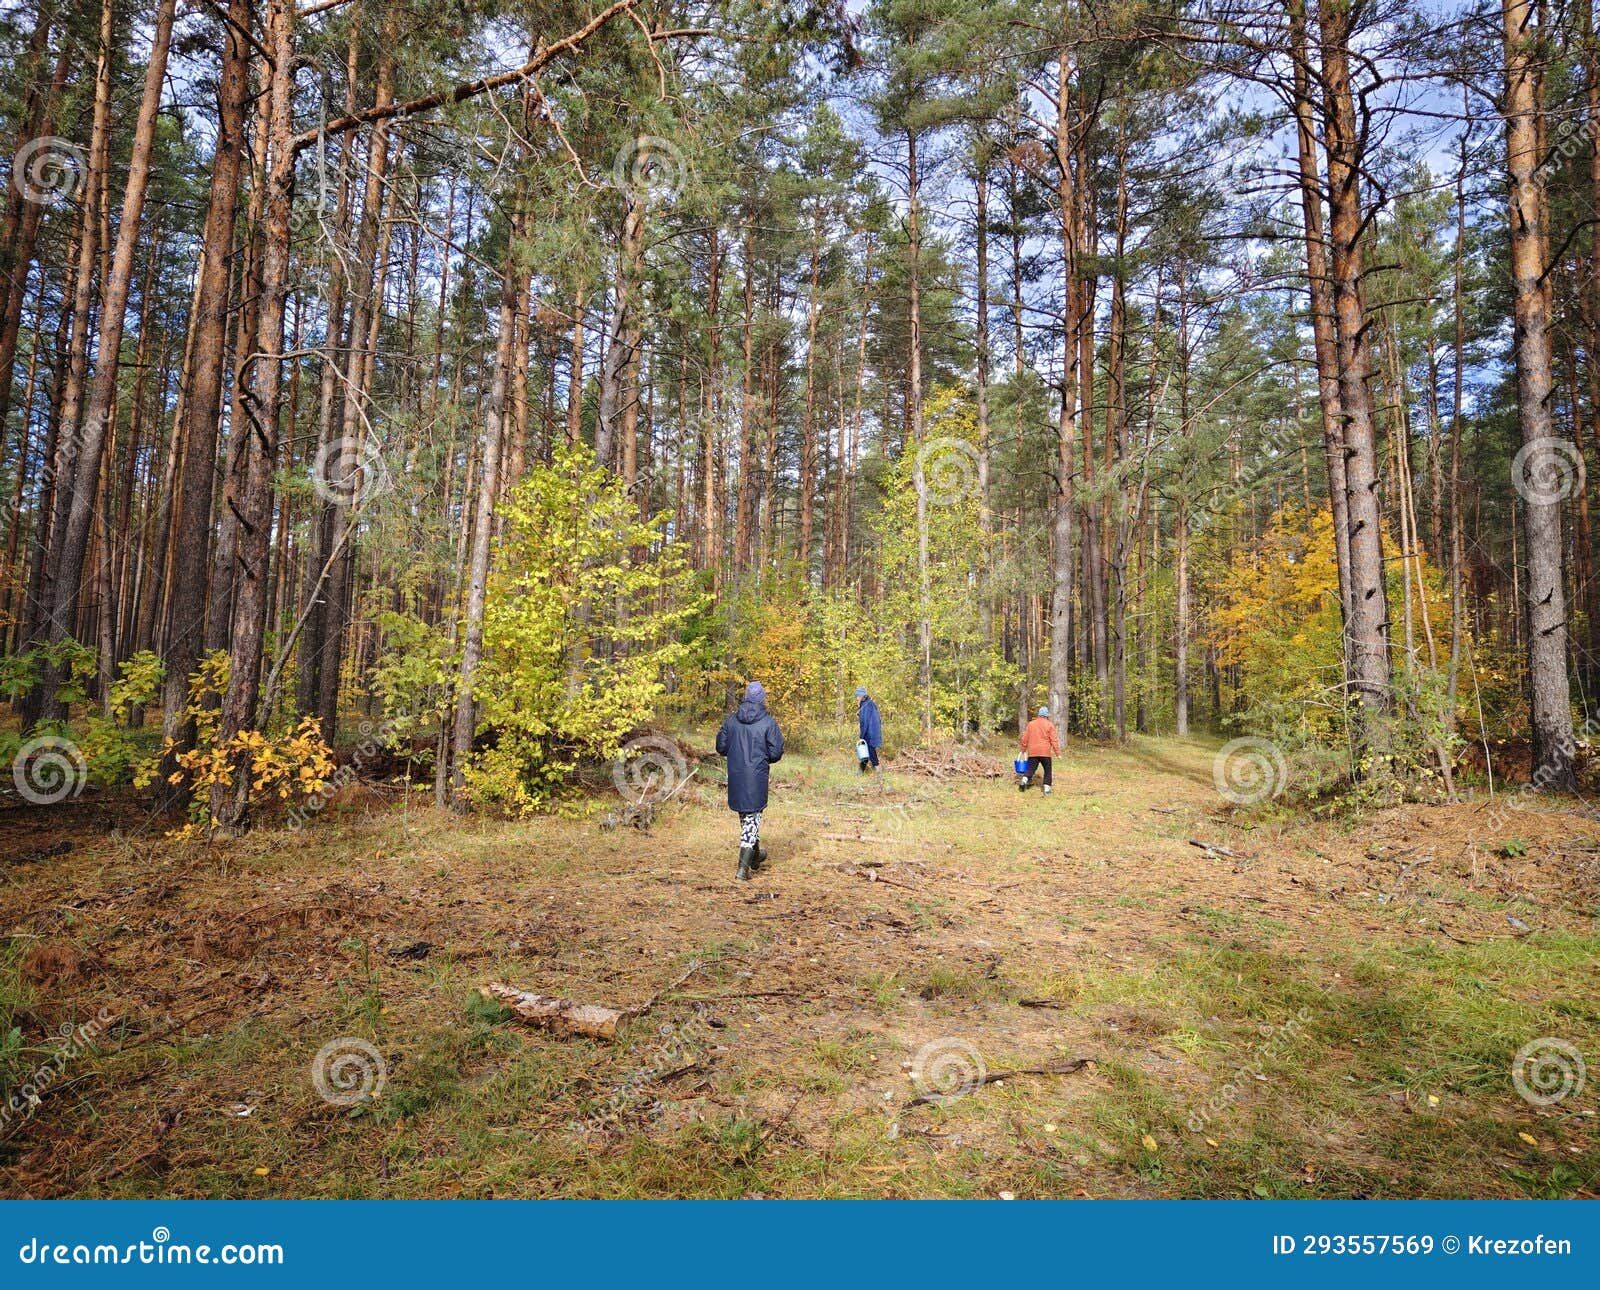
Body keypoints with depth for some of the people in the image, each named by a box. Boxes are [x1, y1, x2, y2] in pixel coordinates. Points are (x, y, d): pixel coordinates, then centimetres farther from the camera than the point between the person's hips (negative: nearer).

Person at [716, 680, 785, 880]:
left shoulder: (732, 719, 0)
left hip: (735, 776, 4)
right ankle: (743, 866, -6)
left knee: (744, 814, 20)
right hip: (756, 777, -4)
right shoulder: (768, 722, -10)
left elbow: (720, 747, 6)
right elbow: (776, 753, -9)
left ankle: (755, 854, 37)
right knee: (752, 816, 2)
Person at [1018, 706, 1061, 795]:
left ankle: (1024, 781, -17)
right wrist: (1057, 752, -3)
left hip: (1032, 752, 3)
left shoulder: (1031, 724, 10)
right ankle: (1047, 788, 5)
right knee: (1047, 770, 10)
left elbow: (1025, 738, 12)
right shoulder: (1049, 725, -1)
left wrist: (1023, 749, 22)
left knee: (1031, 769, 7)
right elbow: (1054, 740, -5)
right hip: (1045, 752, -3)